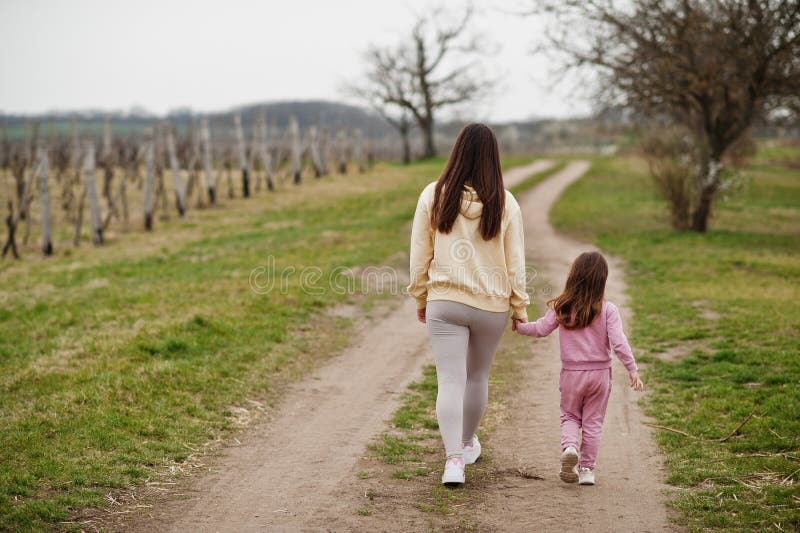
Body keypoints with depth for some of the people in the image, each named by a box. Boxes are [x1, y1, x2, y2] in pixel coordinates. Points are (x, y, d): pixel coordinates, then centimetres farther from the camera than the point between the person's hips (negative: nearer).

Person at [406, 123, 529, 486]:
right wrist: (520, 308, 10)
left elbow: (419, 255, 1)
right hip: (492, 305, 1)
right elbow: (515, 263, 0)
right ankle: (468, 444, 37)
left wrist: (420, 299, 13)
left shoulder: (433, 196, -5)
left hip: (445, 302, -1)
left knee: (450, 381, -1)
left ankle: (453, 458, -15)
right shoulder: (504, 203, -5)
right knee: (478, 376, 20)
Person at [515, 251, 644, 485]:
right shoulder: (607, 310, -11)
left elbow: (541, 329, -1)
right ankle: (587, 469, 13)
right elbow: (619, 343, -15)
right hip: (599, 372, -1)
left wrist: (518, 326, 16)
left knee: (569, 416, 17)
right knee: (593, 422, 11)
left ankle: (569, 447, -11)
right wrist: (633, 370, -8)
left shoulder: (561, 307, -8)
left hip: (571, 373, 1)